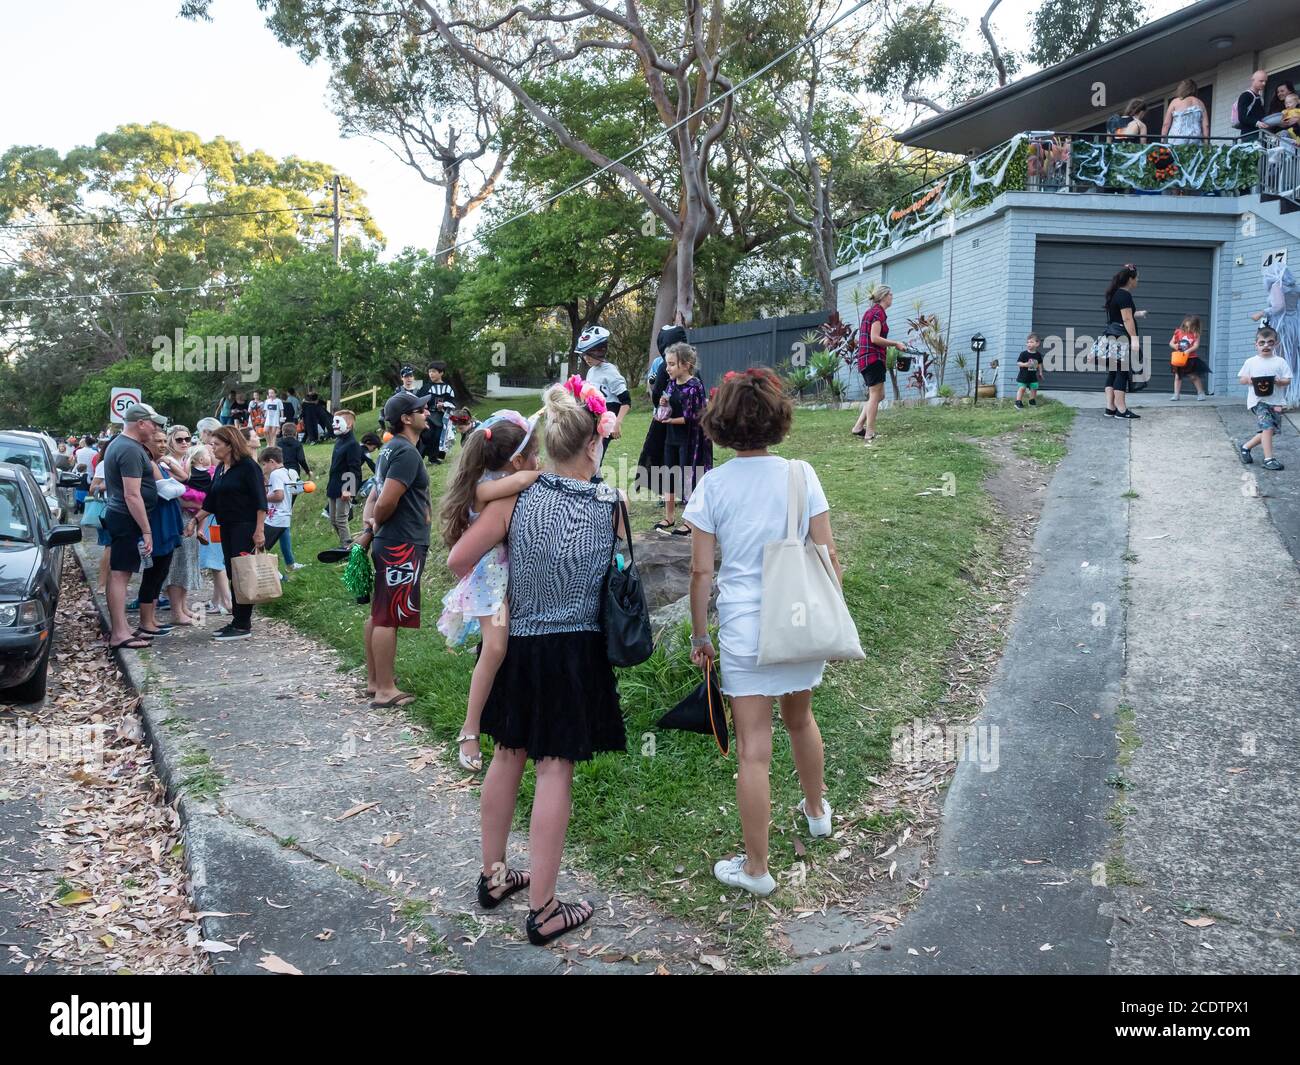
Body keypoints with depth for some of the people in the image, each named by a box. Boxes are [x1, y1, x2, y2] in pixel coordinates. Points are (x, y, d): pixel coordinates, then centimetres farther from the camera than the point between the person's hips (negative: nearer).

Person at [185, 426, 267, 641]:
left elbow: (260, 500, -14)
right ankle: (237, 621, 15)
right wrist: (195, 520, 14)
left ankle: (243, 626, -2)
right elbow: (211, 501, 20)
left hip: (245, 528, -8)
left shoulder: (247, 466, -10)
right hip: (227, 528, 8)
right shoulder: (220, 469, 15)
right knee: (232, 575, 9)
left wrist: (259, 530, -19)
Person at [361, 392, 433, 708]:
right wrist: (376, 523, -4)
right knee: (389, 618, -5)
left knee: (378, 614, 15)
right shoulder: (407, 453, -18)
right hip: (404, 545, -10)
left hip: (388, 543, 10)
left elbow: (377, 493, 16)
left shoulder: (390, 449, 14)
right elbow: (386, 502, -23)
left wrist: (368, 520, 2)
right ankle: (385, 690, 1)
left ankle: (374, 680, 25)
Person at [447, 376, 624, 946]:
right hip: (577, 653, -2)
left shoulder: (516, 497, -11)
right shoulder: (612, 505, -9)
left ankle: (493, 875, 37)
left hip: (517, 646, 2)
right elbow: (617, 578, 3)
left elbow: (458, 560, -11)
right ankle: (542, 910, 15)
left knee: (507, 756, 19)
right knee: (554, 770, 5)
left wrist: (494, 589, 6)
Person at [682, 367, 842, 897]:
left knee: (754, 751, 4)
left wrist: (699, 635, 5)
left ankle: (756, 869, 16)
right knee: (800, 719, 28)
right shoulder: (800, 475, -4)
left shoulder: (713, 485, -8)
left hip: (744, 632, -3)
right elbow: (827, 556, -2)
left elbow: (701, 571, -6)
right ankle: (816, 809, 51)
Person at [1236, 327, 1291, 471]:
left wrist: (1279, 381, -18)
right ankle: (1268, 459, -13)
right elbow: (1241, 379, 8)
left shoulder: (1280, 362, 4)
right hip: (1258, 400, -3)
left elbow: (1288, 380, 3)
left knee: (1271, 430, 6)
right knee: (1268, 427, -16)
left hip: (1275, 402, 3)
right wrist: (1249, 380, -13)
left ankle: (1246, 447, 27)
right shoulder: (1250, 362, 3)